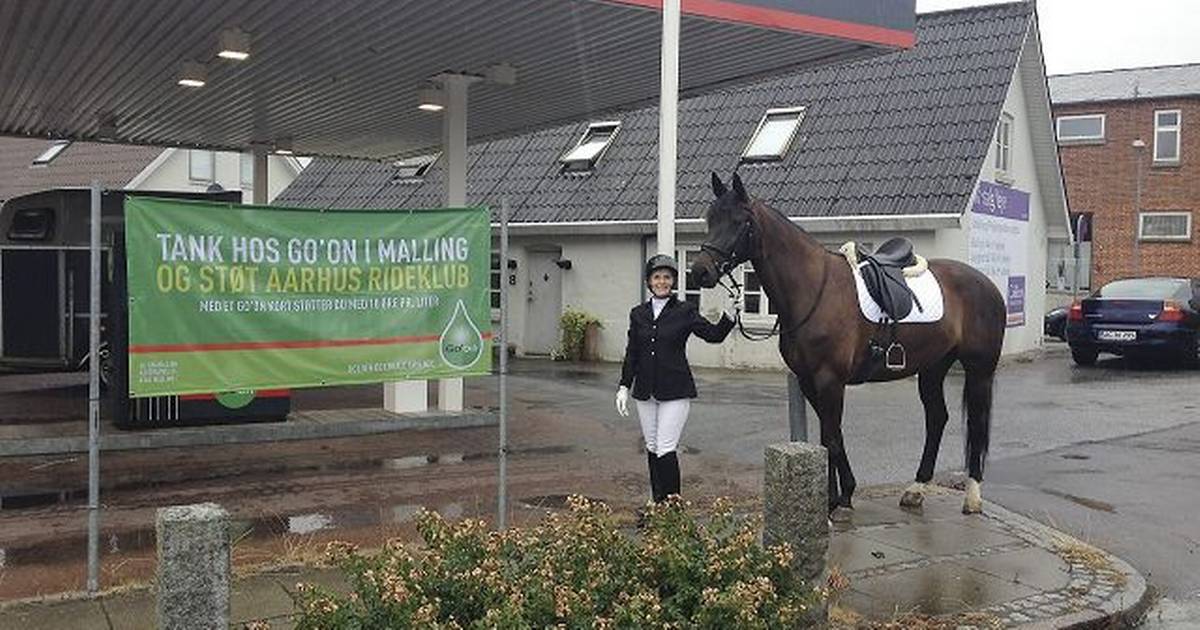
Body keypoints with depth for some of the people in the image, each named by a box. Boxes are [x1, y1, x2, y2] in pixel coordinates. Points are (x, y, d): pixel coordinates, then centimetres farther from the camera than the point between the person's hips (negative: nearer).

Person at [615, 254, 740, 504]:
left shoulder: (685, 311, -2)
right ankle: (657, 503, 23)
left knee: (666, 450, -10)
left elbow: (713, 335, -9)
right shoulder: (638, 314, 8)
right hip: (645, 391, 4)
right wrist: (624, 387, 5)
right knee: (652, 450, 11)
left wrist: (730, 314, -25)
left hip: (675, 391, -4)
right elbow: (632, 354, 11)